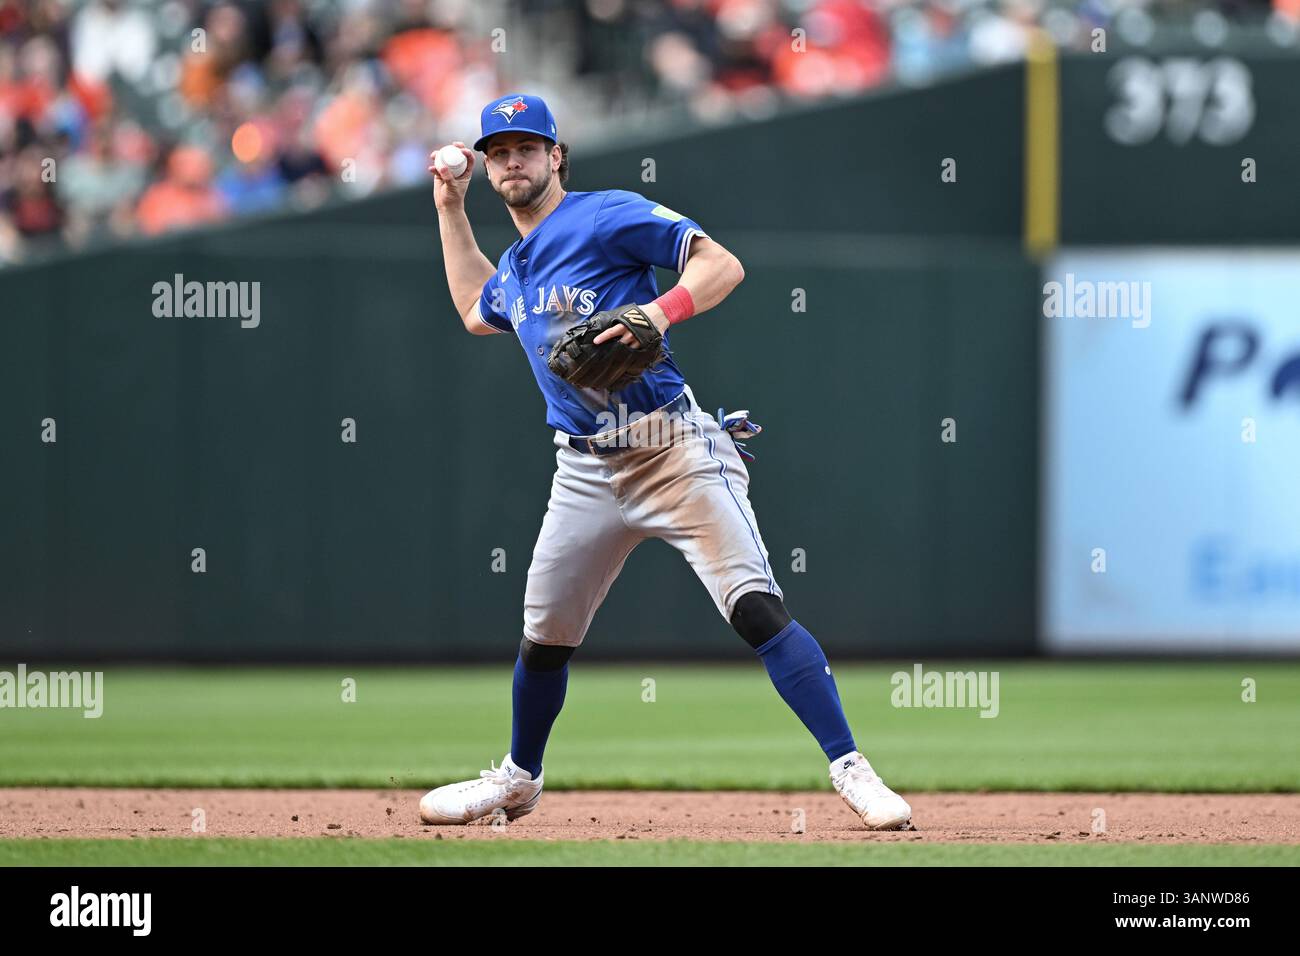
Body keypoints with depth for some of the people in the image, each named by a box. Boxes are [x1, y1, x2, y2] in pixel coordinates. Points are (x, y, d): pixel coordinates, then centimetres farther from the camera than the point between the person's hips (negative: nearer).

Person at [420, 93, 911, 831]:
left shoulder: (606, 217, -6)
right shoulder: (515, 267, 18)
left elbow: (723, 265, -13)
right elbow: (476, 312, 42)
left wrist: (657, 312, -30)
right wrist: (450, 207, 35)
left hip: (676, 452, -7)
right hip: (588, 473, 7)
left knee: (757, 606, -18)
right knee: (545, 635, 13)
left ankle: (852, 771, -20)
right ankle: (518, 781, 35)